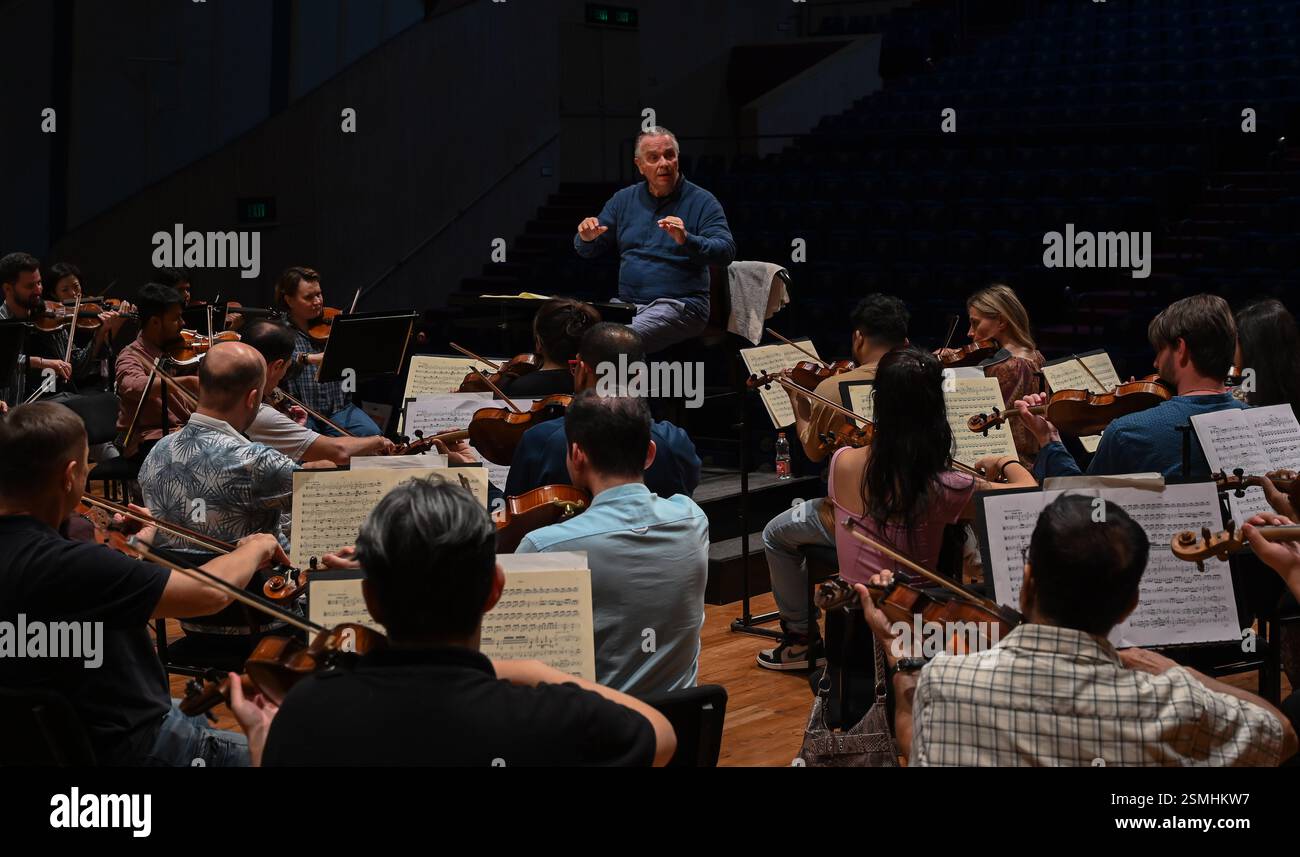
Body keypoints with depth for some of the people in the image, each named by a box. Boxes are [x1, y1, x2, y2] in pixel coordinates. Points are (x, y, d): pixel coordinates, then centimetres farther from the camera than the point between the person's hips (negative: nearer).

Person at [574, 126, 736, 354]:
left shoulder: (702, 201, 0)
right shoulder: (623, 199, 15)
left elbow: (726, 252, -11)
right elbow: (587, 251, 19)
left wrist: (687, 240, -29)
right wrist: (587, 238, -7)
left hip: (679, 305, -5)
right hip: (626, 303, 5)